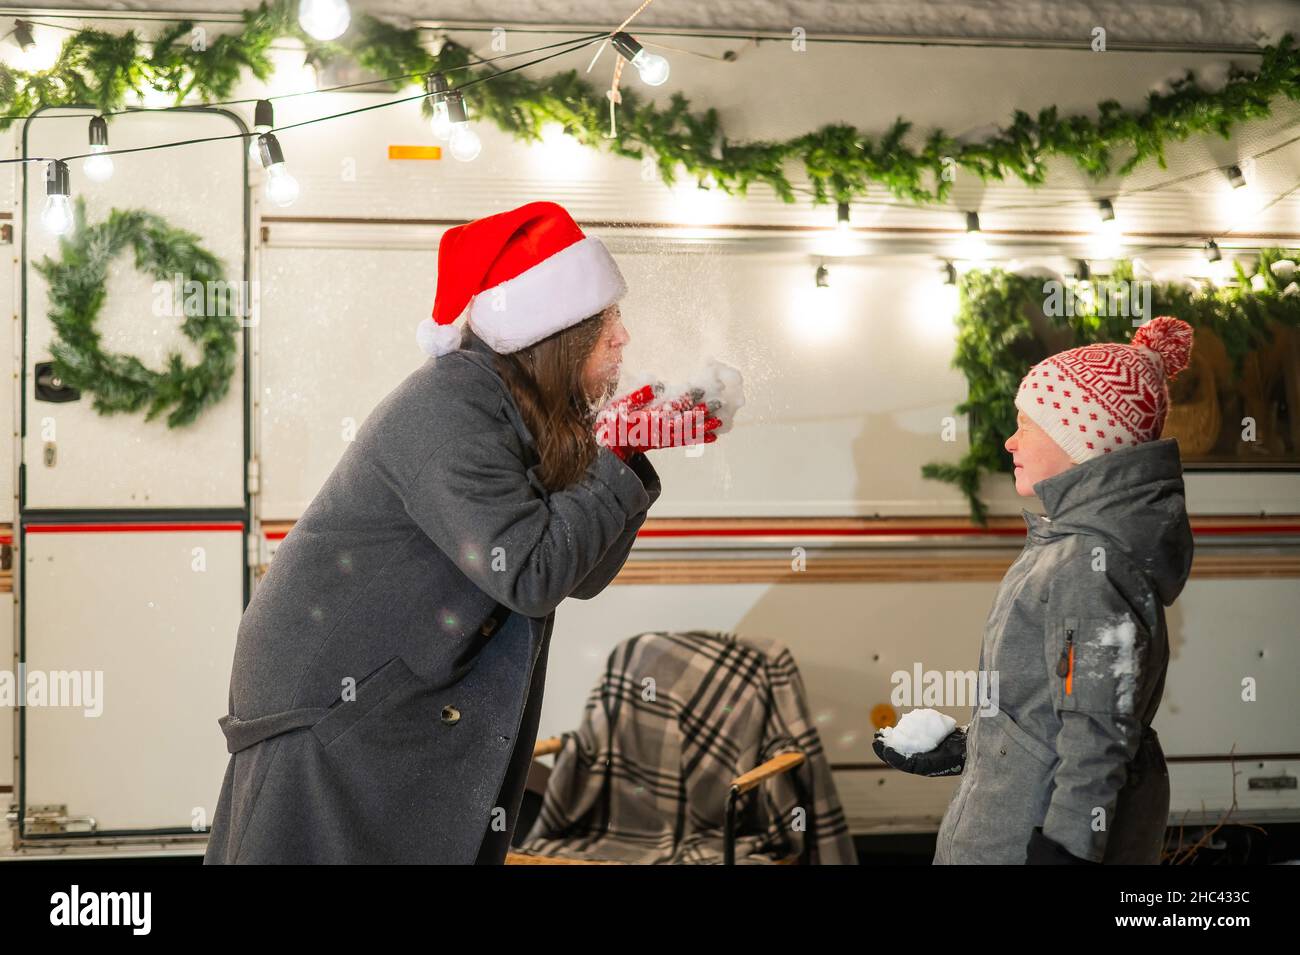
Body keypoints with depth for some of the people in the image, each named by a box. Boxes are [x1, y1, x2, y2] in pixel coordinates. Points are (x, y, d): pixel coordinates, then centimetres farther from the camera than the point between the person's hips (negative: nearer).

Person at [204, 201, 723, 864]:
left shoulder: (528, 415, 6)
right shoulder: (448, 411, -22)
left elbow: (582, 576, 7)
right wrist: (615, 471, -18)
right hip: (331, 698, -9)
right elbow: (529, 571, -28)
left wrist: (630, 454, -4)